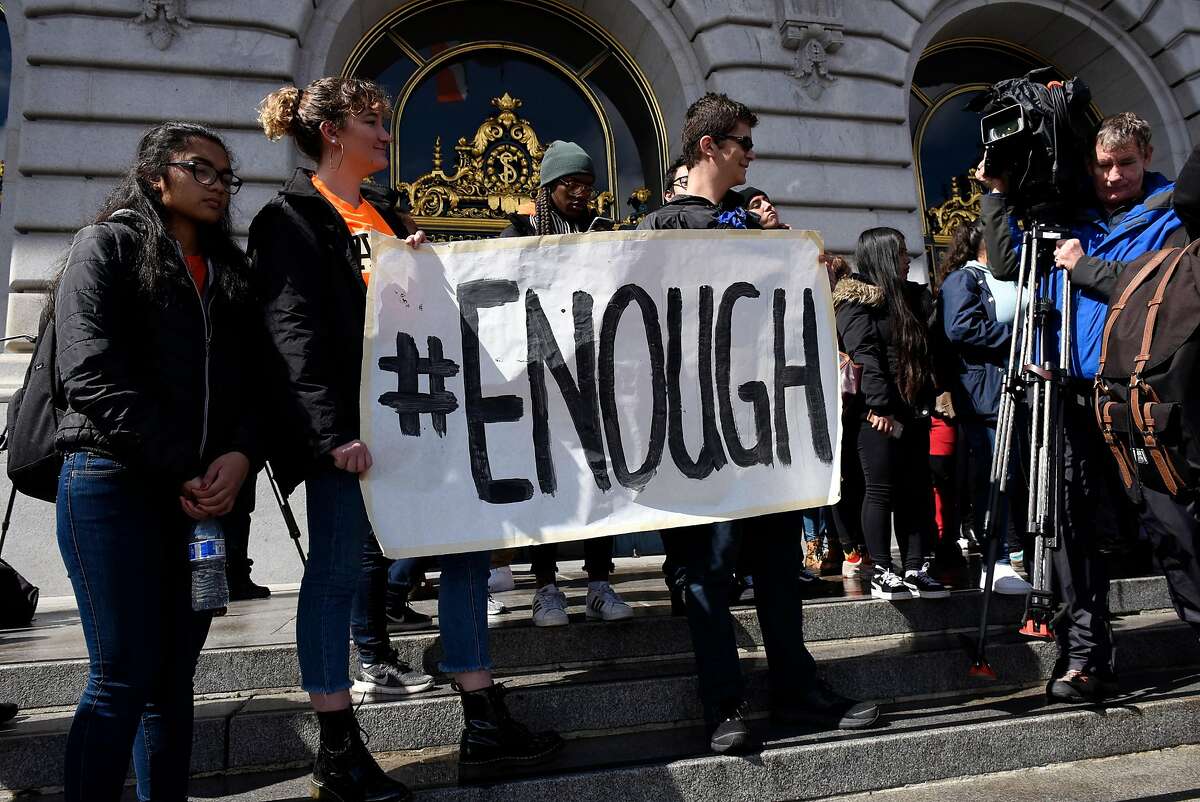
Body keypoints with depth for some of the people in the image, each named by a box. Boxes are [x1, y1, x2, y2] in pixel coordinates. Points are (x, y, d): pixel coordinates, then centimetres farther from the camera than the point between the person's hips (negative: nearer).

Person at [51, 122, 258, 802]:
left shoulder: (233, 272, 18)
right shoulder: (109, 246, 2)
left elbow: (254, 380, 10)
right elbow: (93, 376, -10)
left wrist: (240, 456, -10)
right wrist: (181, 470, -14)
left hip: (210, 497, 5)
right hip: (116, 485, -5)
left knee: (175, 676, 9)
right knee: (125, 676, -4)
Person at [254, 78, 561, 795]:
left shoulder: (386, 216, 20)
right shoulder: (293, 217, -3)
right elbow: (295, 331, -13)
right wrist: (333, 431, -20)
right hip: (352, 427, -8)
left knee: (465, 551, 6)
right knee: (338, 573, 1)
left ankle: (485, 726, 17)